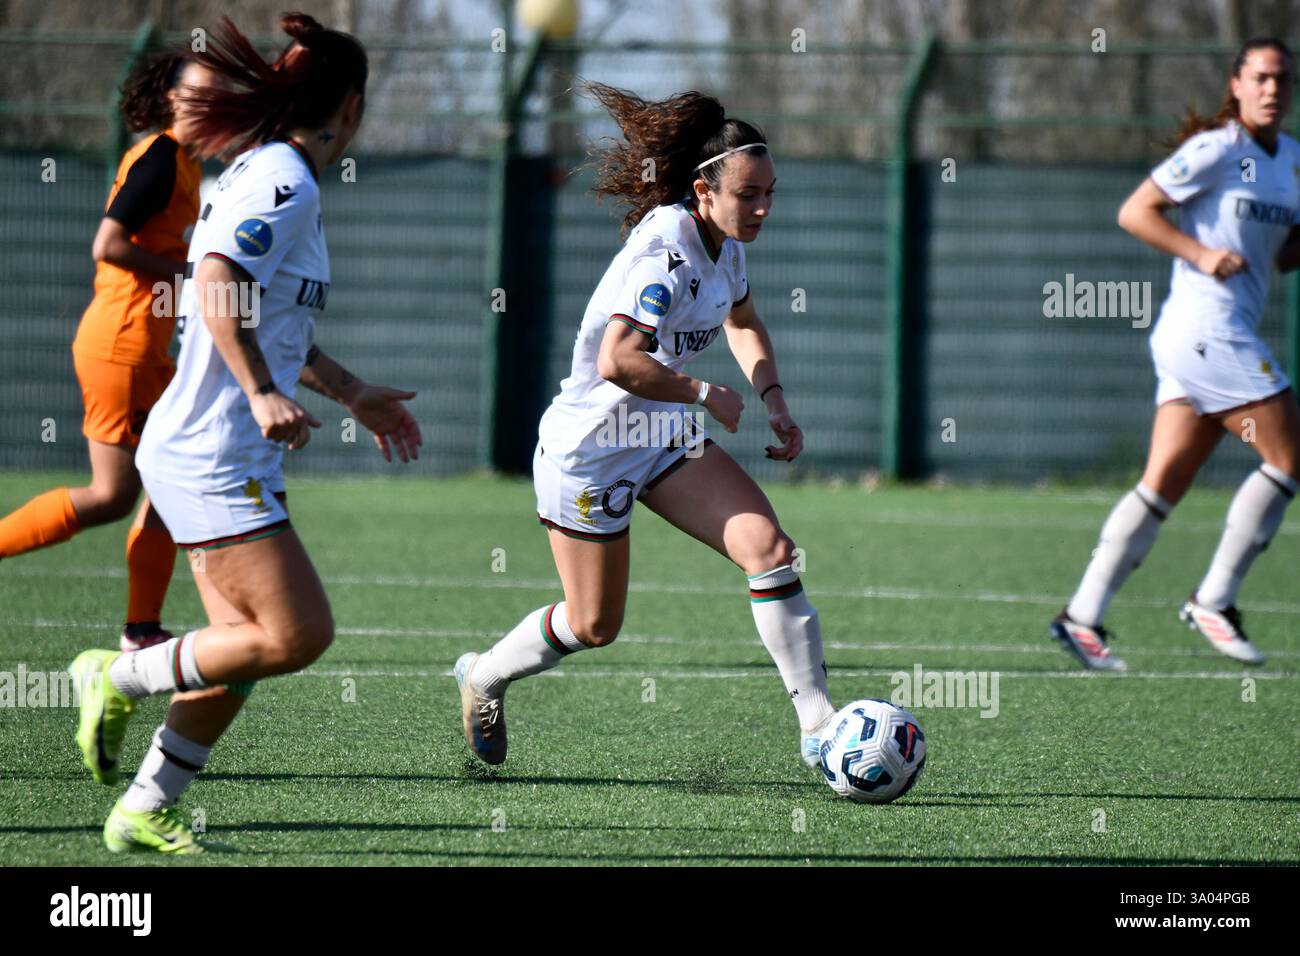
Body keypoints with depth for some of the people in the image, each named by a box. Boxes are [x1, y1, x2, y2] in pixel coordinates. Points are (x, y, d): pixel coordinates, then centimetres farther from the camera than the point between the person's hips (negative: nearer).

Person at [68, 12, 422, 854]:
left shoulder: (271, 177, 16)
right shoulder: (284, 185, -14)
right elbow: (218, 291, -27)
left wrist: (355, 394, 32)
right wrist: (263, 396, -31)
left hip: (227, 460, 10)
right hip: (212, 457, -10)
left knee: (245, 650, 9)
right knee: (298, 635, -12)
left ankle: (144, 812, 13)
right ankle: (121, 677, -1)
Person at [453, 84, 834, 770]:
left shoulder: (723, 242, 1)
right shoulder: (667, 255, -27)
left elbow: (743, 324, 23)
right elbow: (618, 362, -40)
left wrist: (773, 399, 8)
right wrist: (706, 395, -26)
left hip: (664, 437, 8)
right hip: (588, 449, -8)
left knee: (771, 551, -10)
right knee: (594, 626, 6)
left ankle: (817, 726, -7)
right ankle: (484, 676, 36)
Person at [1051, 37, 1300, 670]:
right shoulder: (1217, 150, -8)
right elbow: (1134, 212, -9)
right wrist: (1201, 253, -17)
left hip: (1230, 336, 8)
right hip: (1204, 326, -8)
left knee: (1163, 484, 4)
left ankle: (1082, 617, 5)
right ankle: (1213, 601, -4)